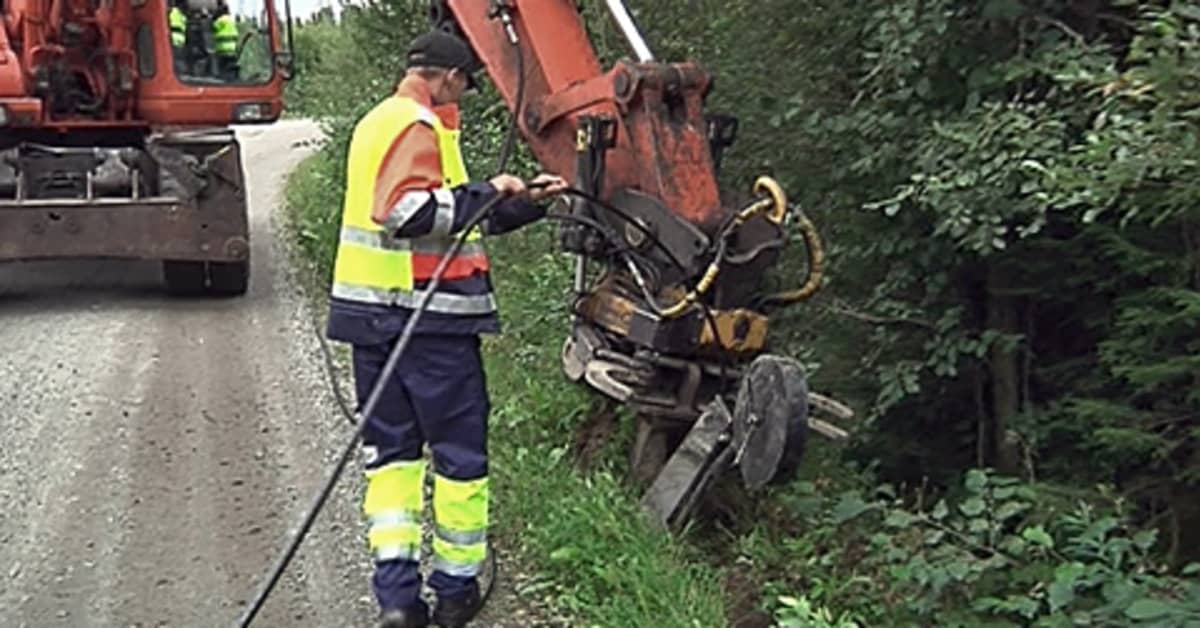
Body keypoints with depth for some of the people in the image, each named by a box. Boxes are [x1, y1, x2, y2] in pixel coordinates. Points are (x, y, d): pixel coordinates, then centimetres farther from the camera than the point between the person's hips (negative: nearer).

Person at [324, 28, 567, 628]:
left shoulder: (377, 122, 19)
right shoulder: (419, 126, -12)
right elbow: (412, 212, -27)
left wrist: (525, 201, 20)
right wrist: (487, 192, -16)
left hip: (370, 310, 9)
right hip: (427, 318, -9)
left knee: (390, 449, 11)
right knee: (459, 452, 5)